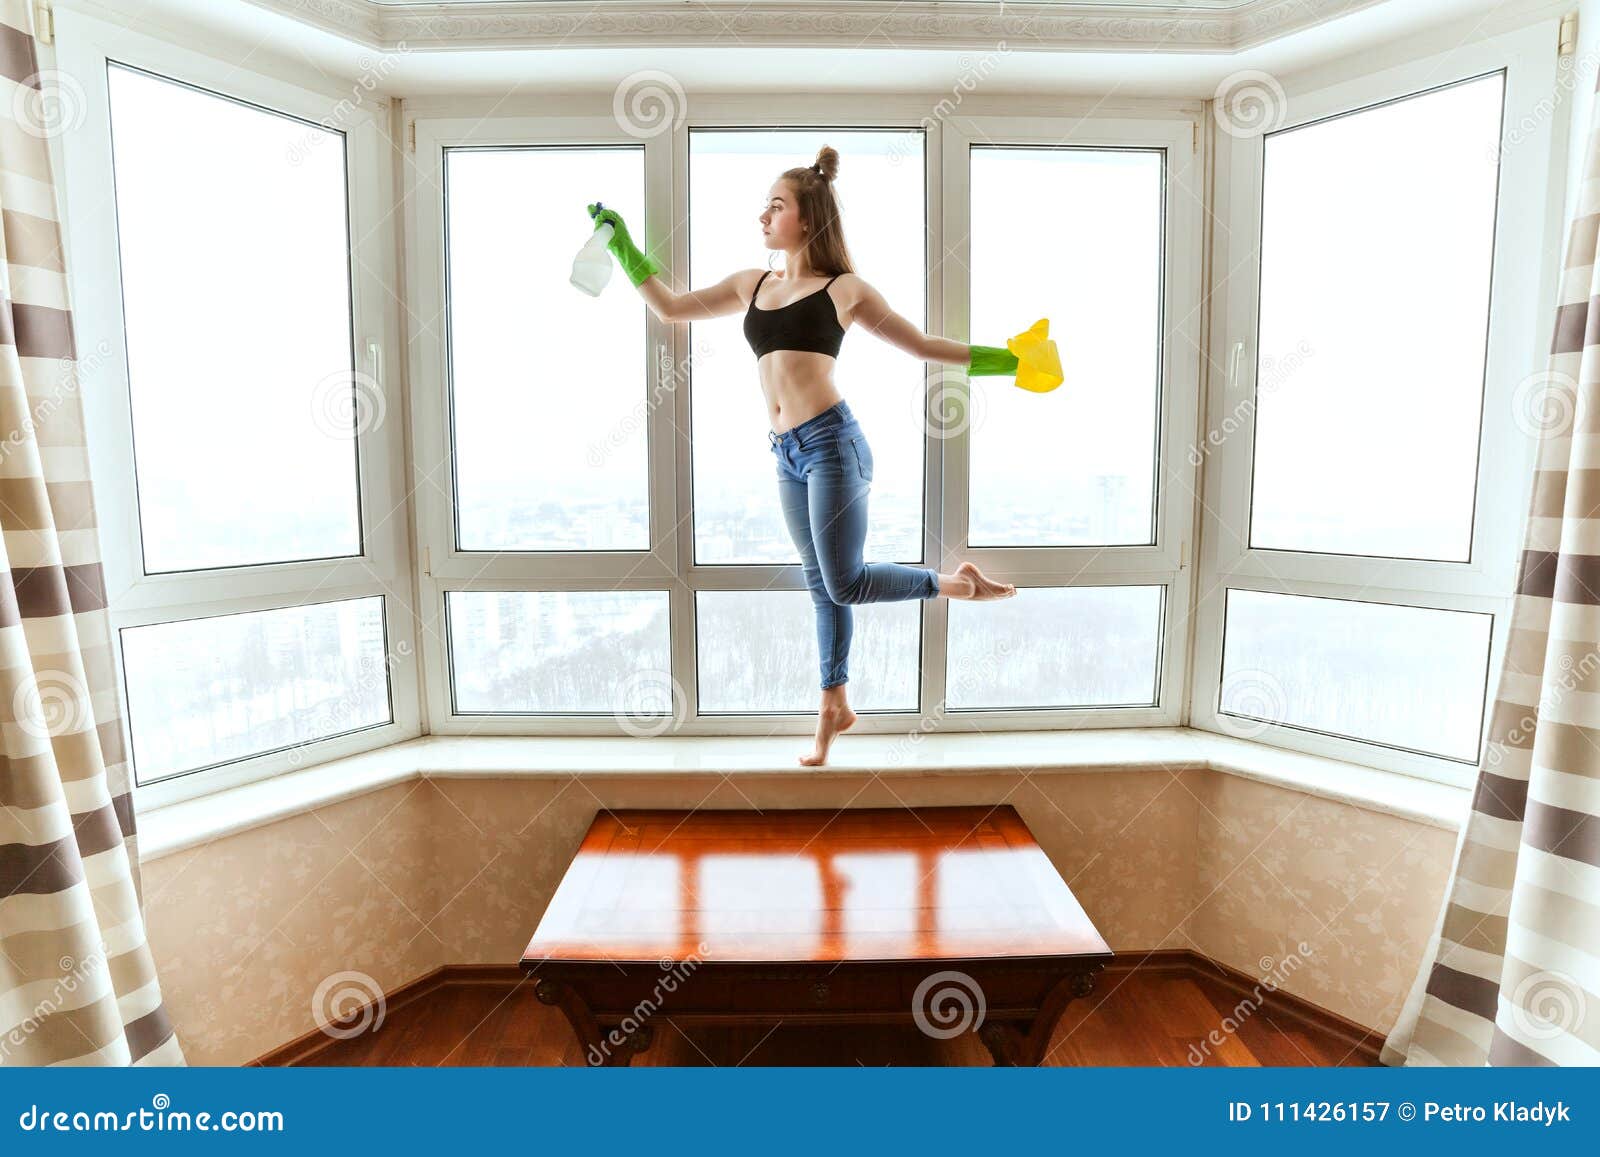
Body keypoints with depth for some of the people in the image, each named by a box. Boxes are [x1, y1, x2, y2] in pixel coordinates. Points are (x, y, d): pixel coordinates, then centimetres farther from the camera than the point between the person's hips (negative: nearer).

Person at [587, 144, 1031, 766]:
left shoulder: (844, 288, 2)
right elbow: (670, 307, 21)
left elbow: (924, 346, 5)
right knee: (823, 586, 13)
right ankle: (835, 706, 27)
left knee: (844, 583, -10)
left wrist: (1009, 358, 1)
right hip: (788, 457, 5)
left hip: (832, 443, -5)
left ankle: (958, 582, 13)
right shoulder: (752, 284, 16)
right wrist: (622, 244, 20)